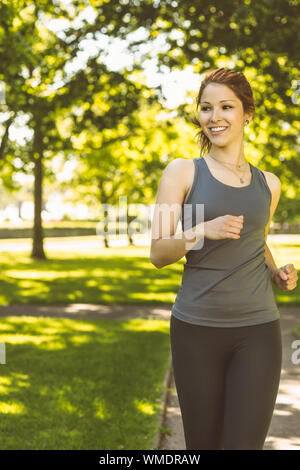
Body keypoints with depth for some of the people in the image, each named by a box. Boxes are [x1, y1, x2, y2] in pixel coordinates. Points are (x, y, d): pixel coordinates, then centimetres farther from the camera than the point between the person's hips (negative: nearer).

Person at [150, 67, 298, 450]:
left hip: (257, 331, 2)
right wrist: (202, 230, -21)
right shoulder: (182, 172, 1)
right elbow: (157, 254, -3)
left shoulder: (268, 184, 11)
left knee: (245, 443, -6)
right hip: (197, 329, -1)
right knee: (203, 444, 7)